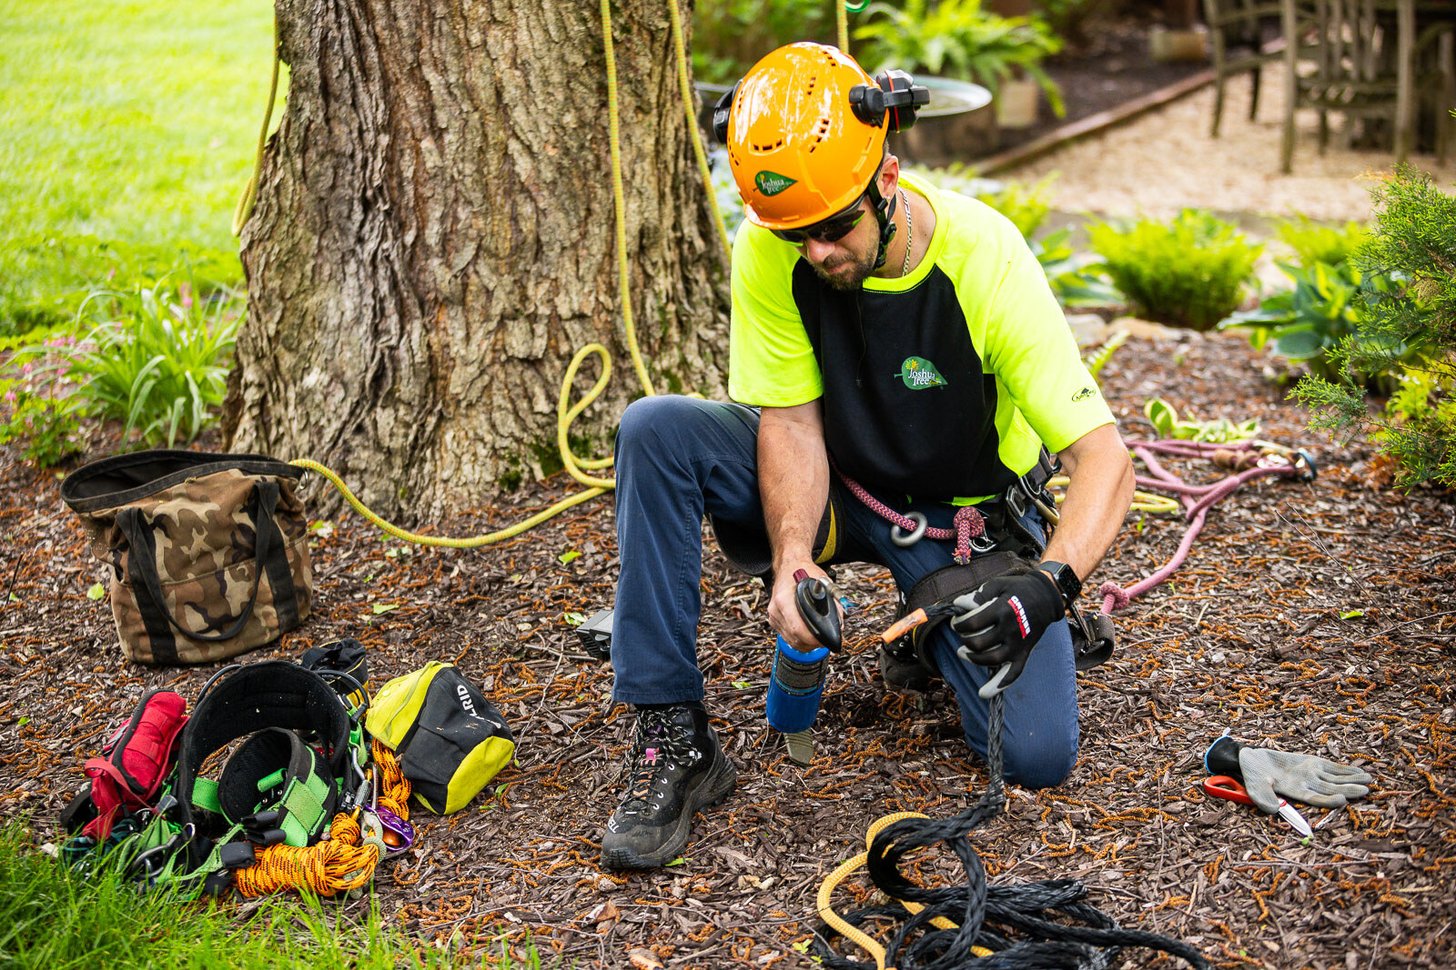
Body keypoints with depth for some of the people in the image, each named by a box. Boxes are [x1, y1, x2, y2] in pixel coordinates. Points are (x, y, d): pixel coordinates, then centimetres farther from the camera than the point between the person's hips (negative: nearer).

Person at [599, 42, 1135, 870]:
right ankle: (675, 740, -18)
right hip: (837, 489, 2)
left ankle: (936, 636, 16)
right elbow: (793, 421, -15)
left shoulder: (985, 259, -29)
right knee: (655, 431, -25)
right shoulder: (769, 251, -20)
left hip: (968, 520, -2)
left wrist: (1049, 584, -47)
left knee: (1038, 757, -19)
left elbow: (1104, 459, -30)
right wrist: (791, 555, -34)